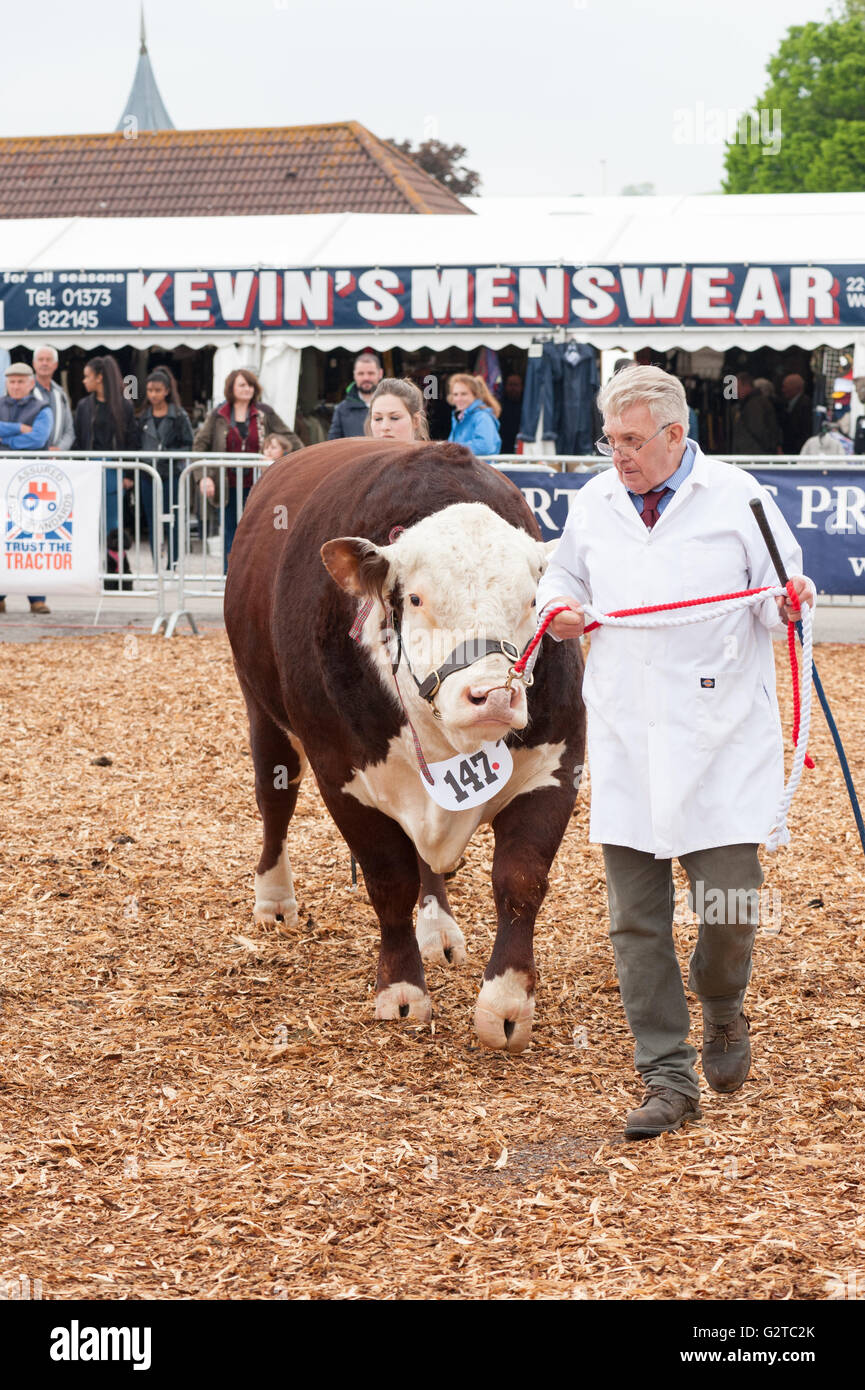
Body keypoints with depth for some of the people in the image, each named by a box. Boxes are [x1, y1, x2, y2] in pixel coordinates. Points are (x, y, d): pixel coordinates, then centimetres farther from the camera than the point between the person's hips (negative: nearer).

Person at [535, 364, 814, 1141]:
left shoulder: (735, 496, 0)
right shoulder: (595, 502, 11)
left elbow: (776, 597, 3)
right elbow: (563, 577, 24)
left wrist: (787, 604, -19)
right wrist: (558, 607, 2)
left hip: (722, 741, -3)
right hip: (626, 744, 3)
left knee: (730, 901, -6)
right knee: (636, 920, 1)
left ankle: (722, 1007, 28)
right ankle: (668, 1080, 10)